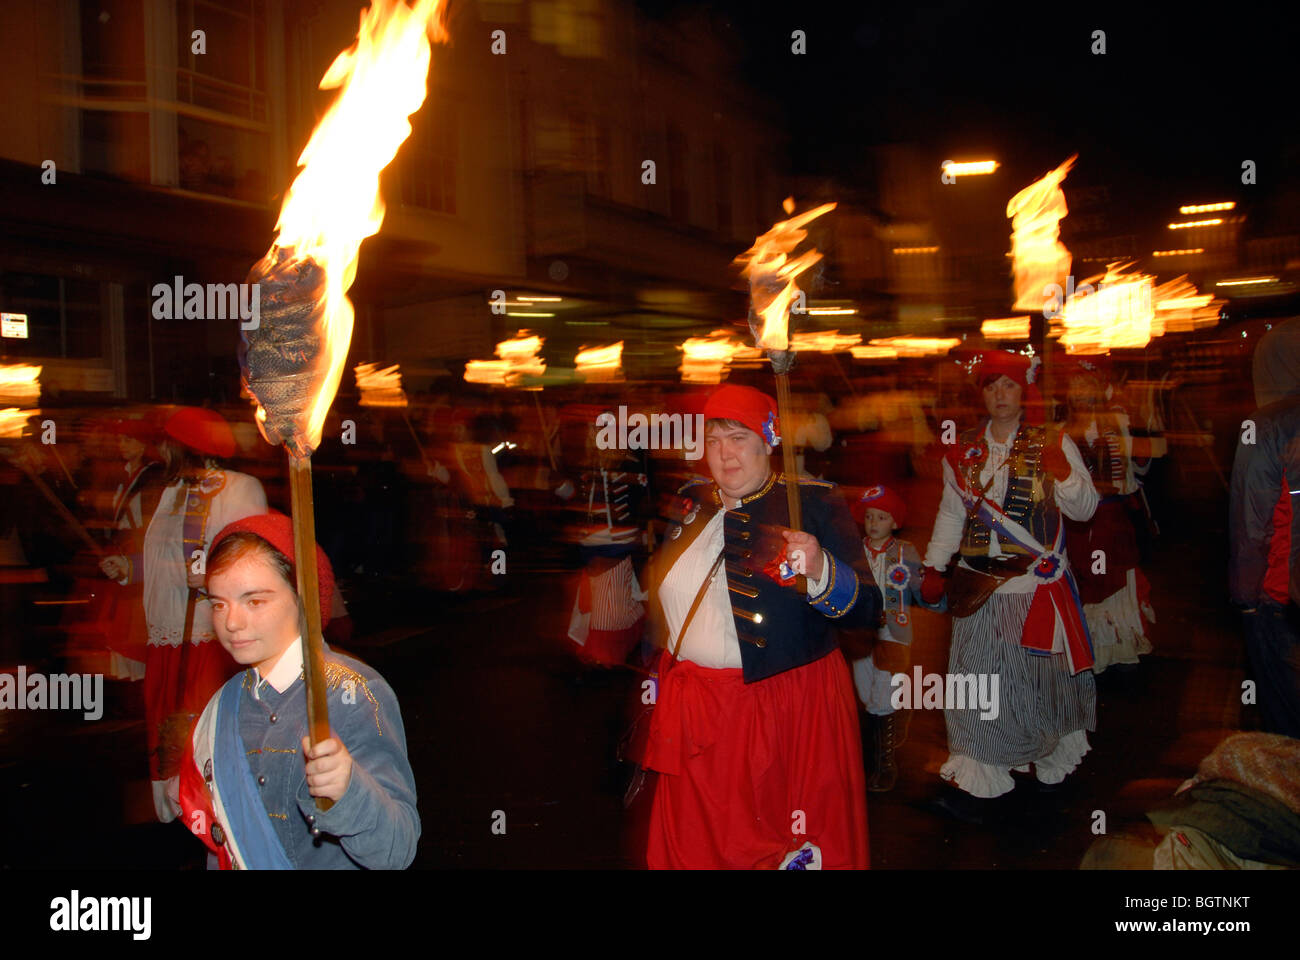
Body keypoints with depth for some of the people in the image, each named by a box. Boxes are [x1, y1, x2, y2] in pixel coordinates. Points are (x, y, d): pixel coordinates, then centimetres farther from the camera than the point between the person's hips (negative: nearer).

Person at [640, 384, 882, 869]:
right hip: (696, 713, 5)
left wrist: (821, 572, -30)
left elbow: (866, 609, -13)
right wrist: (663, 678, 18)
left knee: (801, 850, 4)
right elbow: (664, 598, 21)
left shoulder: (813, 502, -5)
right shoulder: (693, 505, 9)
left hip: (794, 709, -4)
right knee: (695, 845, 13)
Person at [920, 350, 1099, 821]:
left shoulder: (1053, 444, 0)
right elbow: (951, 513, 14)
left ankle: (1053, 764, 31)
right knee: (977, 679, 0)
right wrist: (933, 567, 9)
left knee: (1041, 673, 8)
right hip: (980, 584, 2)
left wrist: (1064, 474, -22)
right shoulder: (963, 450, 8)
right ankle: (976, 784, 7)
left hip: (1038, 583, -2)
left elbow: (1084, 508, -3)